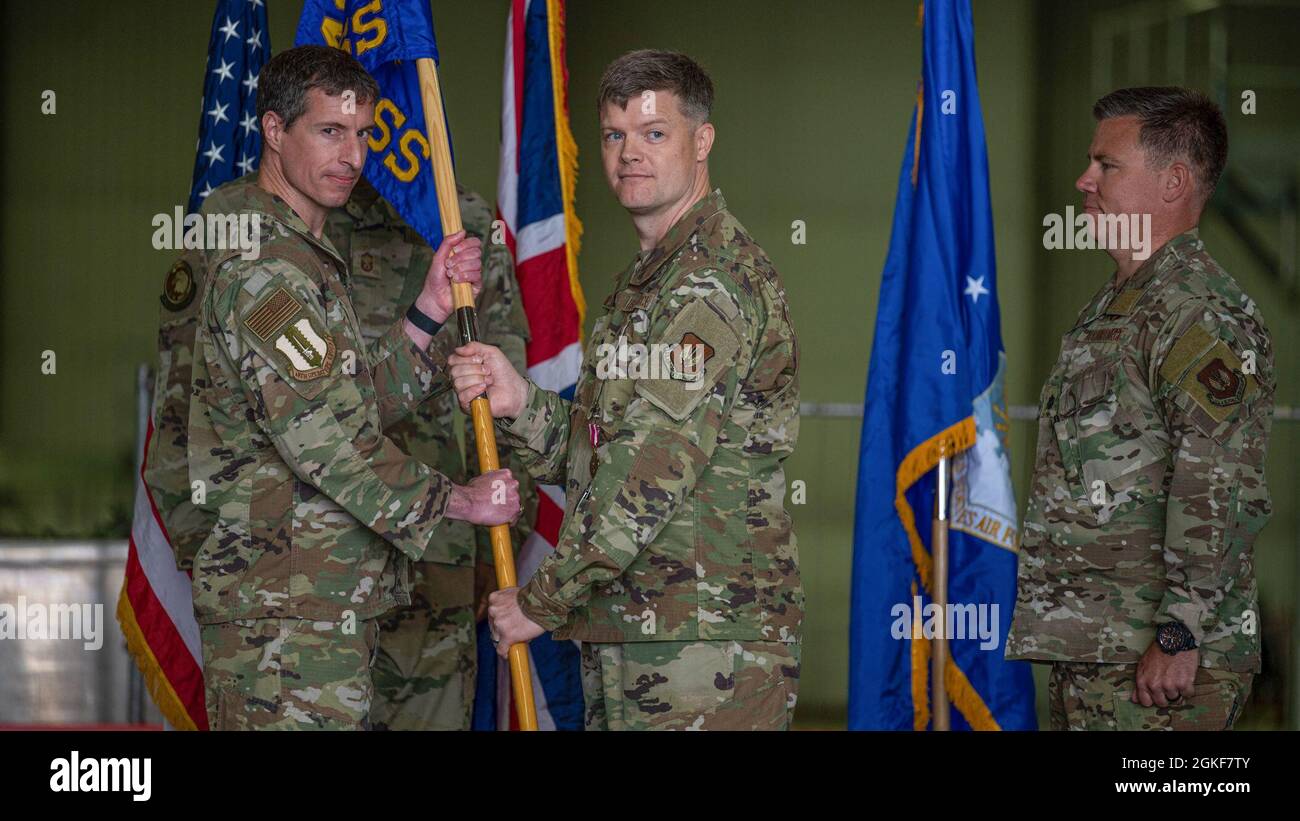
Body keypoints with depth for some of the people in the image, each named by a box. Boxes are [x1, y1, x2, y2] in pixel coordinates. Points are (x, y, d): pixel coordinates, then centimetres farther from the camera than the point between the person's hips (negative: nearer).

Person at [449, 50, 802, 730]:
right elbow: (594, 454, 17)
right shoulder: (644, 280, 19)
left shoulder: (714, 280, -14)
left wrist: (541, 601, -13)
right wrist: (519, 404, -2)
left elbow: (648, 477, -20)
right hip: (623, 642, 9)